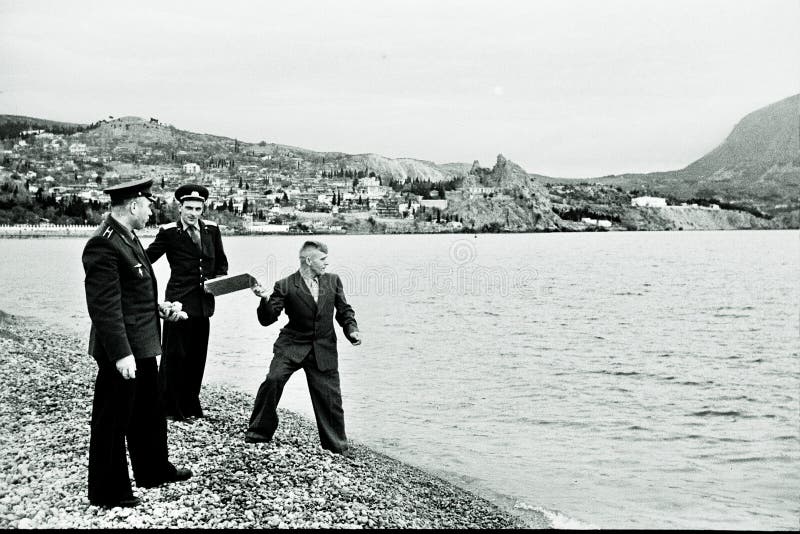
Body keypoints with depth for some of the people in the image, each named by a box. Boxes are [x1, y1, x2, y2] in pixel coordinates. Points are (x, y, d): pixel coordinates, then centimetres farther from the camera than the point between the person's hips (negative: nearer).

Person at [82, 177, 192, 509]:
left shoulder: (127, 237, 10)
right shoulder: (103, 245, -21)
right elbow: (104, 305, -25)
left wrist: (158, 307, 12)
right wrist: (121, 353, -27)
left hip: (142, 344, 10)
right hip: (122, 350, -10)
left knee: (149, 410, 23)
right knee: (113, 419, 4)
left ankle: (153, 469, 40)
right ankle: (107, 491, 18)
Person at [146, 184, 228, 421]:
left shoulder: (212, 229, 8)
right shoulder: (169, 232, -4)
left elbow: (221, 262, 16)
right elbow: (147, 257, -4)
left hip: (203, 301, 5)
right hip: (179, 300, -5)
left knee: (198, 356, 12)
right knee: (175, 355, -2)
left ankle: (191, 405, 24)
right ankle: (168, 407, 10)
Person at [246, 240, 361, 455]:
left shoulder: (333, 281, 5)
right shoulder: (285, 286, -5)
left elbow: (344, 310, 14)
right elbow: (267, 319, -7)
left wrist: (352, 330, -5)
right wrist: (265, 300, -26)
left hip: (323, 350, 2)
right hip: (292, 345, -2)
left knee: (330, 398, 2)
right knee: (273, 380, -22)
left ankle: (337, 449, 18)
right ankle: (259, 433, -3)